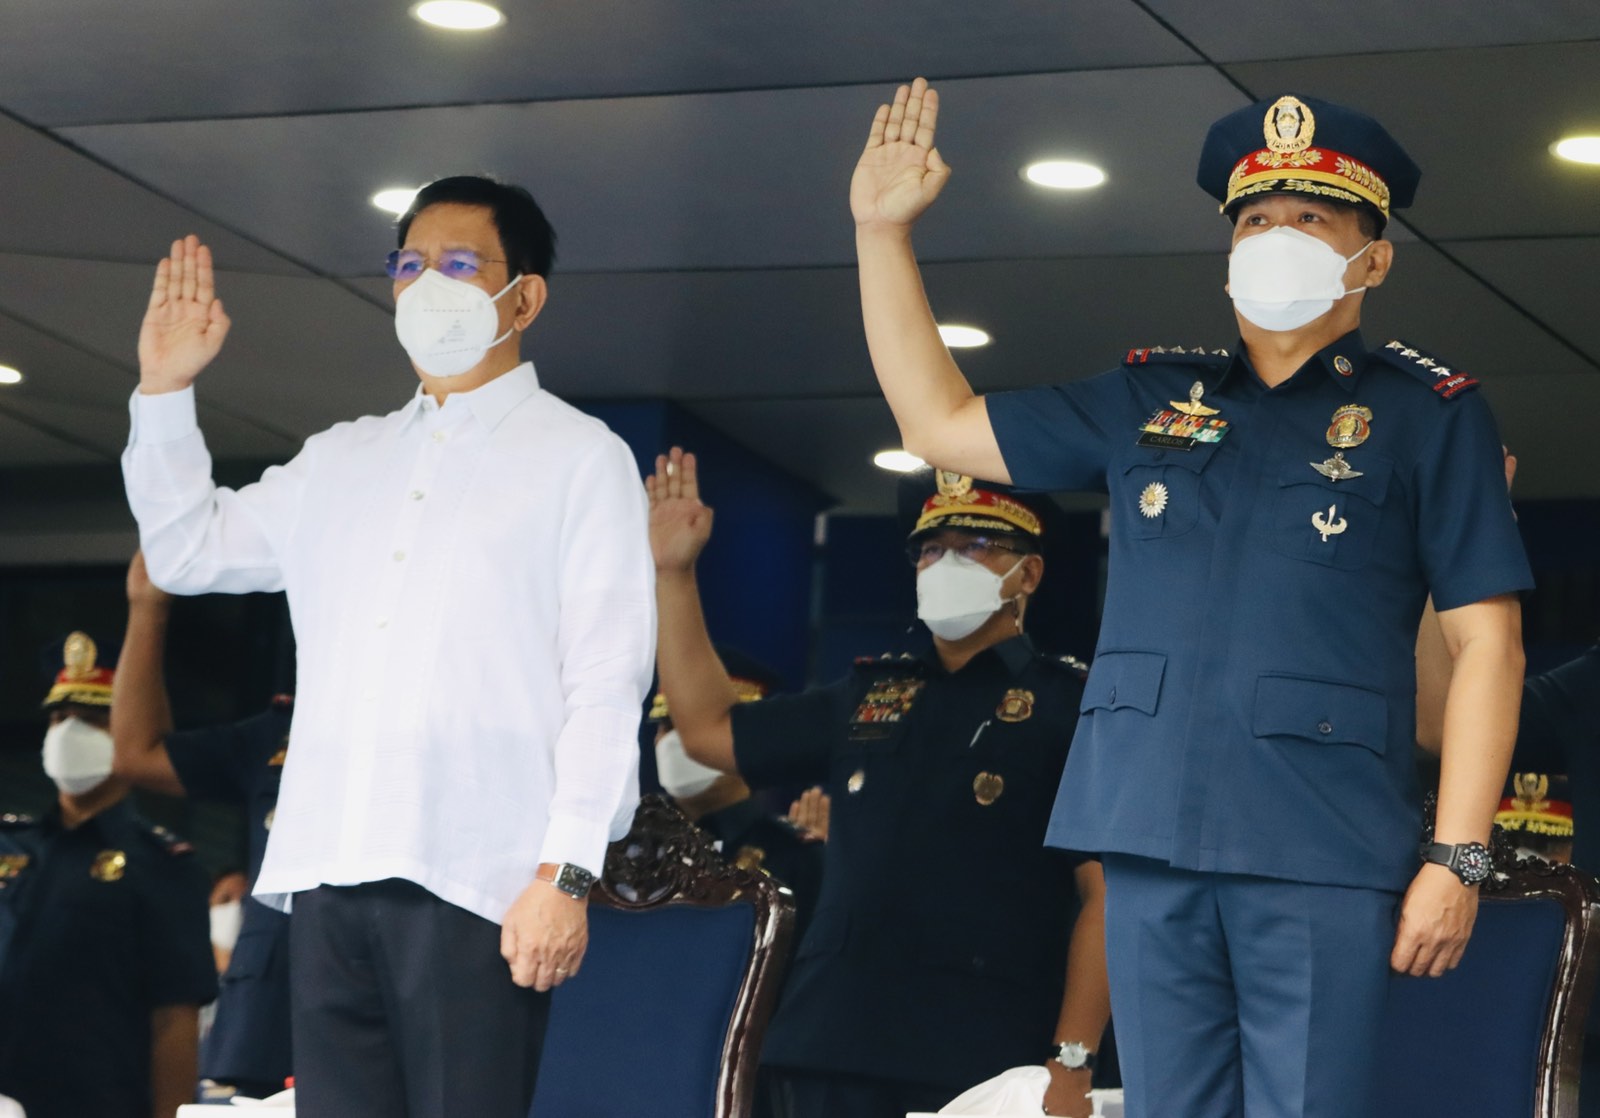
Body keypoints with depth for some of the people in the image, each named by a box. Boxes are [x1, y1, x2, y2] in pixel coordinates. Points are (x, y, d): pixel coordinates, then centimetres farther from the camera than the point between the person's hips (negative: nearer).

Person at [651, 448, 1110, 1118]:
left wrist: (1072, 1061, -14)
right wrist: (674, 572, 20)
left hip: (981, 1060, -5)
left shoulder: (1068, 705, 2)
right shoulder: (868, 698, 19)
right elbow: (709, 730, 25)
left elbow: (1108, 893, -5)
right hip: (831, 1047, 5)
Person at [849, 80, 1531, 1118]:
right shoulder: (1148, 400, 18)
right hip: (1153, 840, 4)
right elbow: (942, 424, 23)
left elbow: (1487, 644, 0)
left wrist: (1458, 858, -8)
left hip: (1321, 850, -4)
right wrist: (883, 231, 17)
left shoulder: (1429, 412, 5)